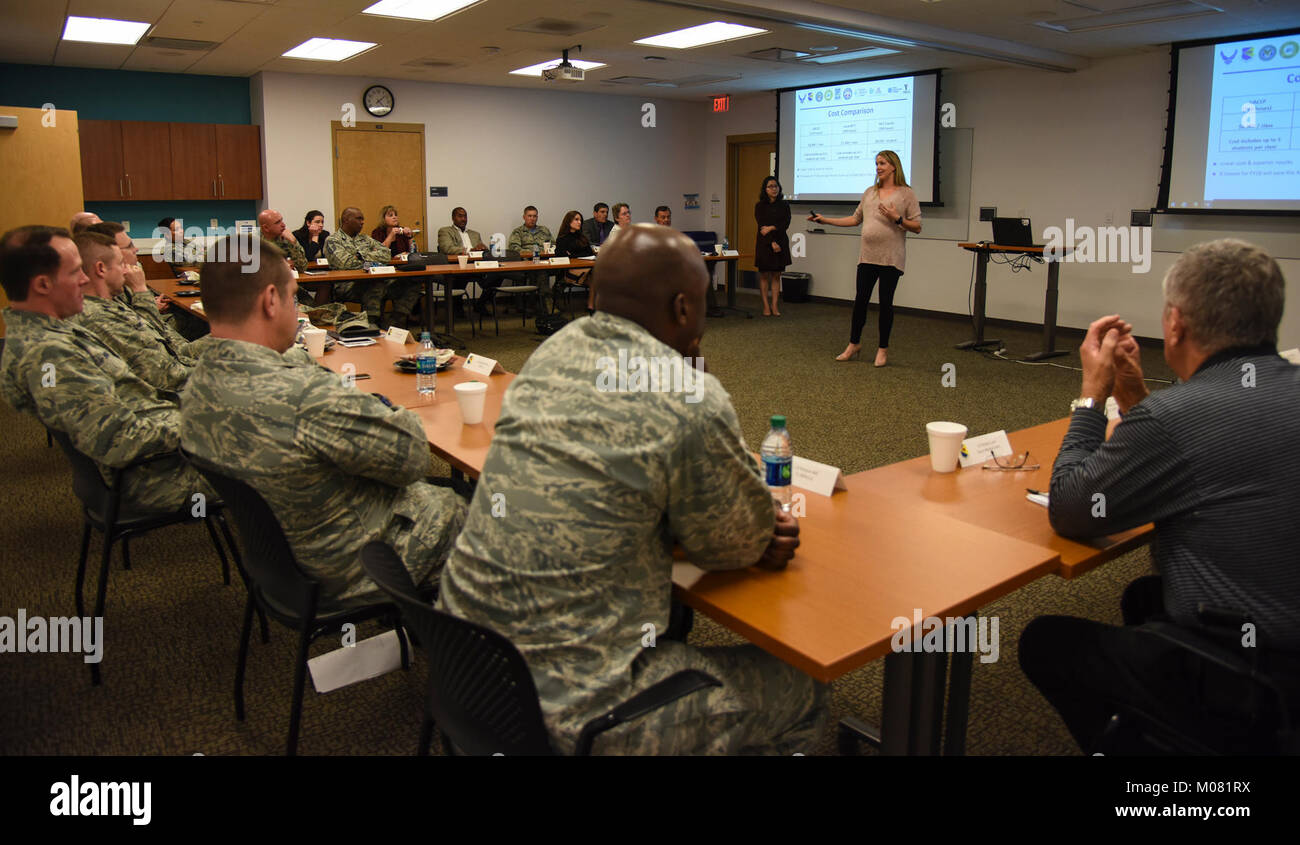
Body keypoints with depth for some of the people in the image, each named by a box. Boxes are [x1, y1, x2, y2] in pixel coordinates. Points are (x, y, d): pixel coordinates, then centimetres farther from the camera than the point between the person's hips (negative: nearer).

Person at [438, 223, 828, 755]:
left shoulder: (553, 350, 3)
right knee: (803, 693, 9)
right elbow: (740, 545, -5)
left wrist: (750, 540, 11)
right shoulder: (690, 401, -21)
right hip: (566, 707, -8)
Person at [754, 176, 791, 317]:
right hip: (764, 244, -2)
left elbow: (785, 225, -3)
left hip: (780, 243, 2)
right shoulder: (760, 206, 0)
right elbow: (761, 226, -7)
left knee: (776, 275, 3)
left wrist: (771, 228, -17)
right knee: (764, 275, 0)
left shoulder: (784, 205, 6)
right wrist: (772, 243, -15)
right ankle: (766, 306, 5)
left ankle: (774, 306, 5)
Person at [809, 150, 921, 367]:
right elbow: (855, 218, 19)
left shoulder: (906, 194, -1)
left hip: (890, 258, -4)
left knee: (885, 302, 2)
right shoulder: (869, 192, 13)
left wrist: (897, 218, -18)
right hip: (867, 256, 4)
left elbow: (917, 227, -2)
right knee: (860, 300, 5)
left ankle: (883, 349, 13)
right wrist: (825, 220, 14)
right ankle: (854, 343, 19)